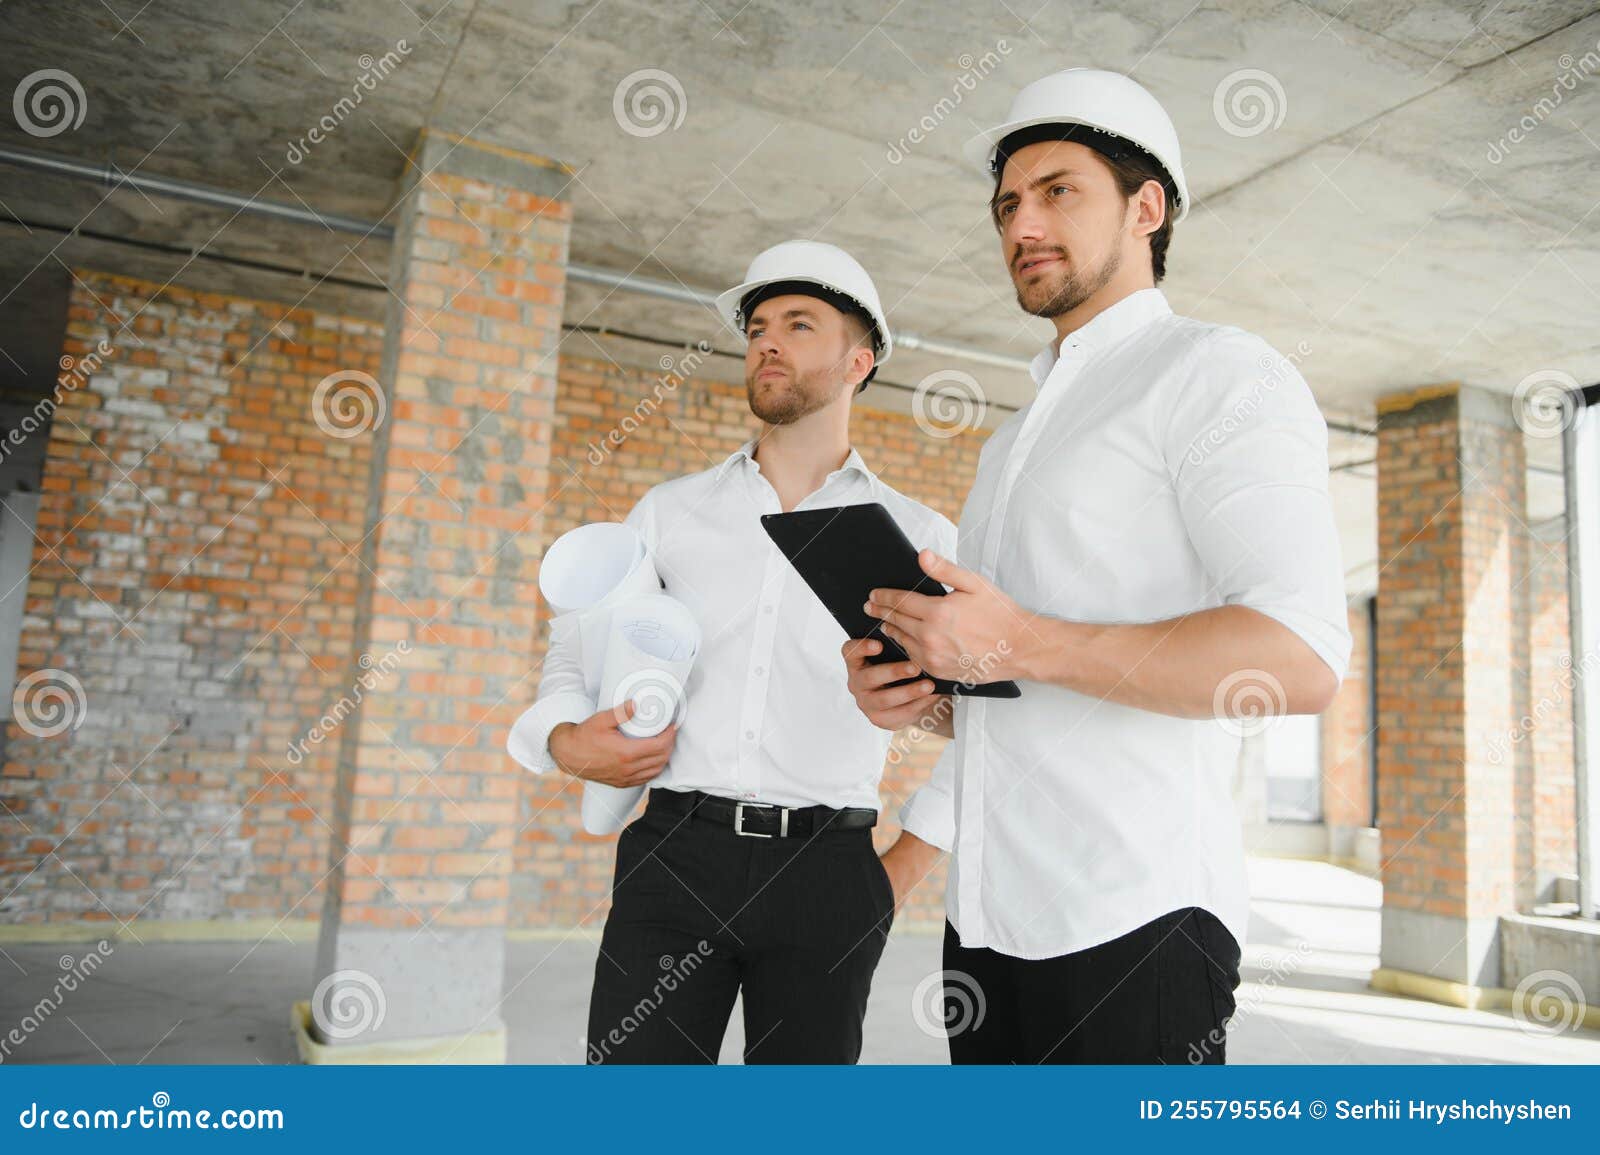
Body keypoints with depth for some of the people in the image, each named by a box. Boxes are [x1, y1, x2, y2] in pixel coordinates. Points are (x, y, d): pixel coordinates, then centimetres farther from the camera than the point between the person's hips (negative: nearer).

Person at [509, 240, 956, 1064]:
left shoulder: (914, 537, 5)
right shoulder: (671, 511, 10)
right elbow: (575, 648, 16)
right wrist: (565, 740, -4)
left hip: (826, 872, 0)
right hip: (675, 855, 1)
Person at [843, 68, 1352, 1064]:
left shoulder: (1219, 374, -4)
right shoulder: (1018, 439, 20)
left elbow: (1302, 662, -18)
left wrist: (1022, 645, -21)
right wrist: (919, 692, 3)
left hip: (1133, 918, -7)